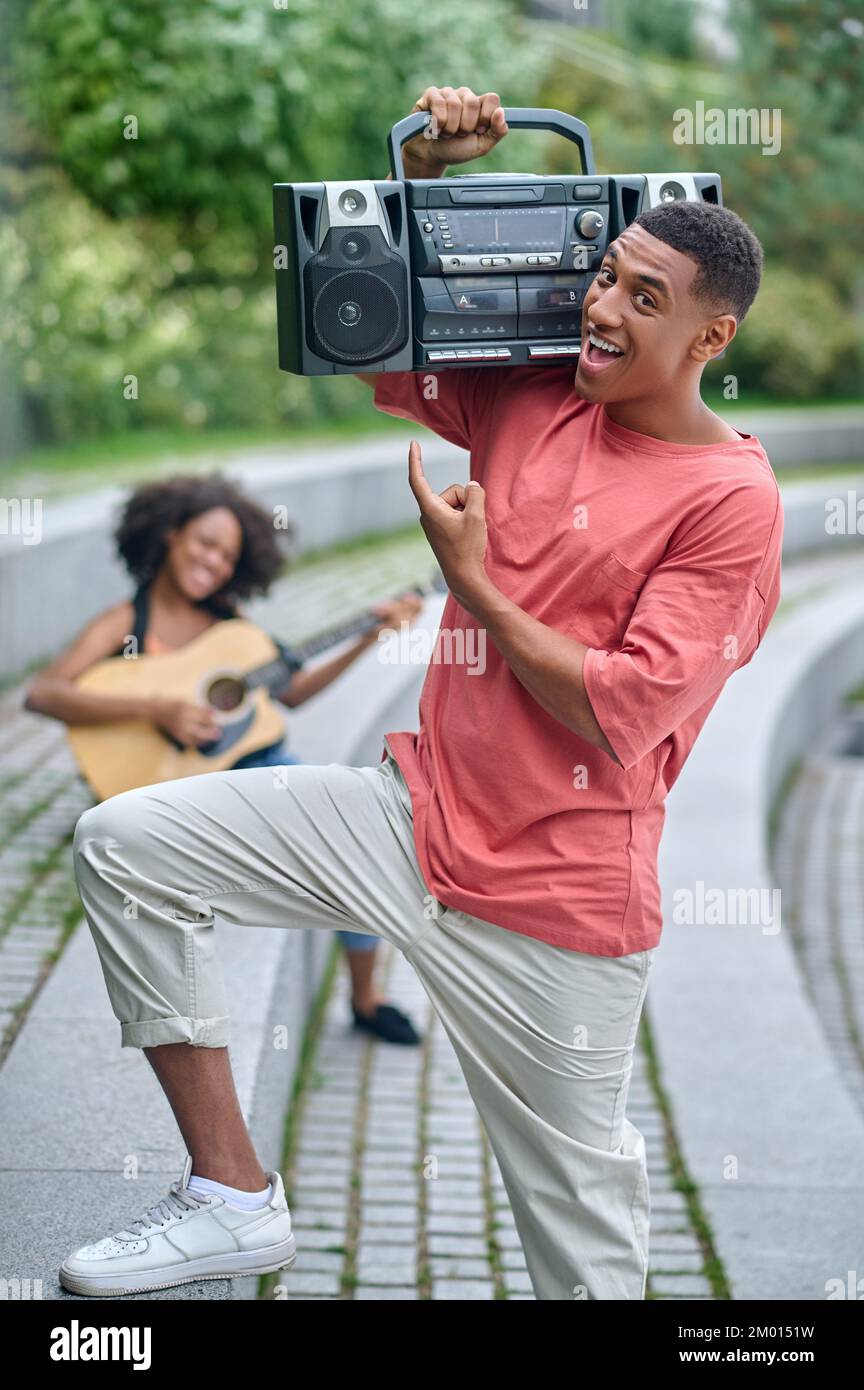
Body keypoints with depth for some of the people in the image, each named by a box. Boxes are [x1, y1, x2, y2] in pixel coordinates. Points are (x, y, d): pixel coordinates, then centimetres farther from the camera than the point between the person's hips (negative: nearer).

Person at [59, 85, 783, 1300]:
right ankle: (235, 1192, 2)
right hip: (418, 813, 6)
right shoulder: (532, 398, 4)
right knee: (124, 845, -3)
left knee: (579, 1215, 5)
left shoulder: (733, 501, -14)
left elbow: (625, 718, -20)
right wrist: (423, 172, 1)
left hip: (553, 903, -6)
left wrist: (471, 579, -12)